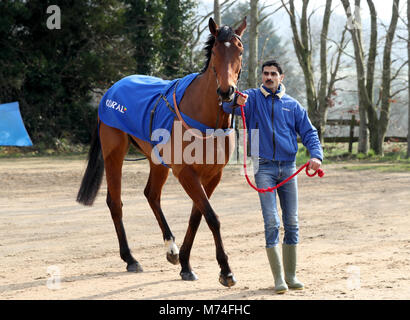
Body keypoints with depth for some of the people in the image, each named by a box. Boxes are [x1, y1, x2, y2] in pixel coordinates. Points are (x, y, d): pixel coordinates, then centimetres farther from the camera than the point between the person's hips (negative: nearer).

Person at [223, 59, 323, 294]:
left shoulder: (292, 105, 11)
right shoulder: (253, 98, 4)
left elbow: (309, 133, 9)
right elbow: (228, 106, -13)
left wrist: (316, 155, -9)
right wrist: (236, 101, -37)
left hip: (289, 167, 3)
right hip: (265, 168, -3)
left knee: (292, 223, 5)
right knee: (271, 223, -8)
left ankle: (291, 275, 14)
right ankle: (278, 278, -5)